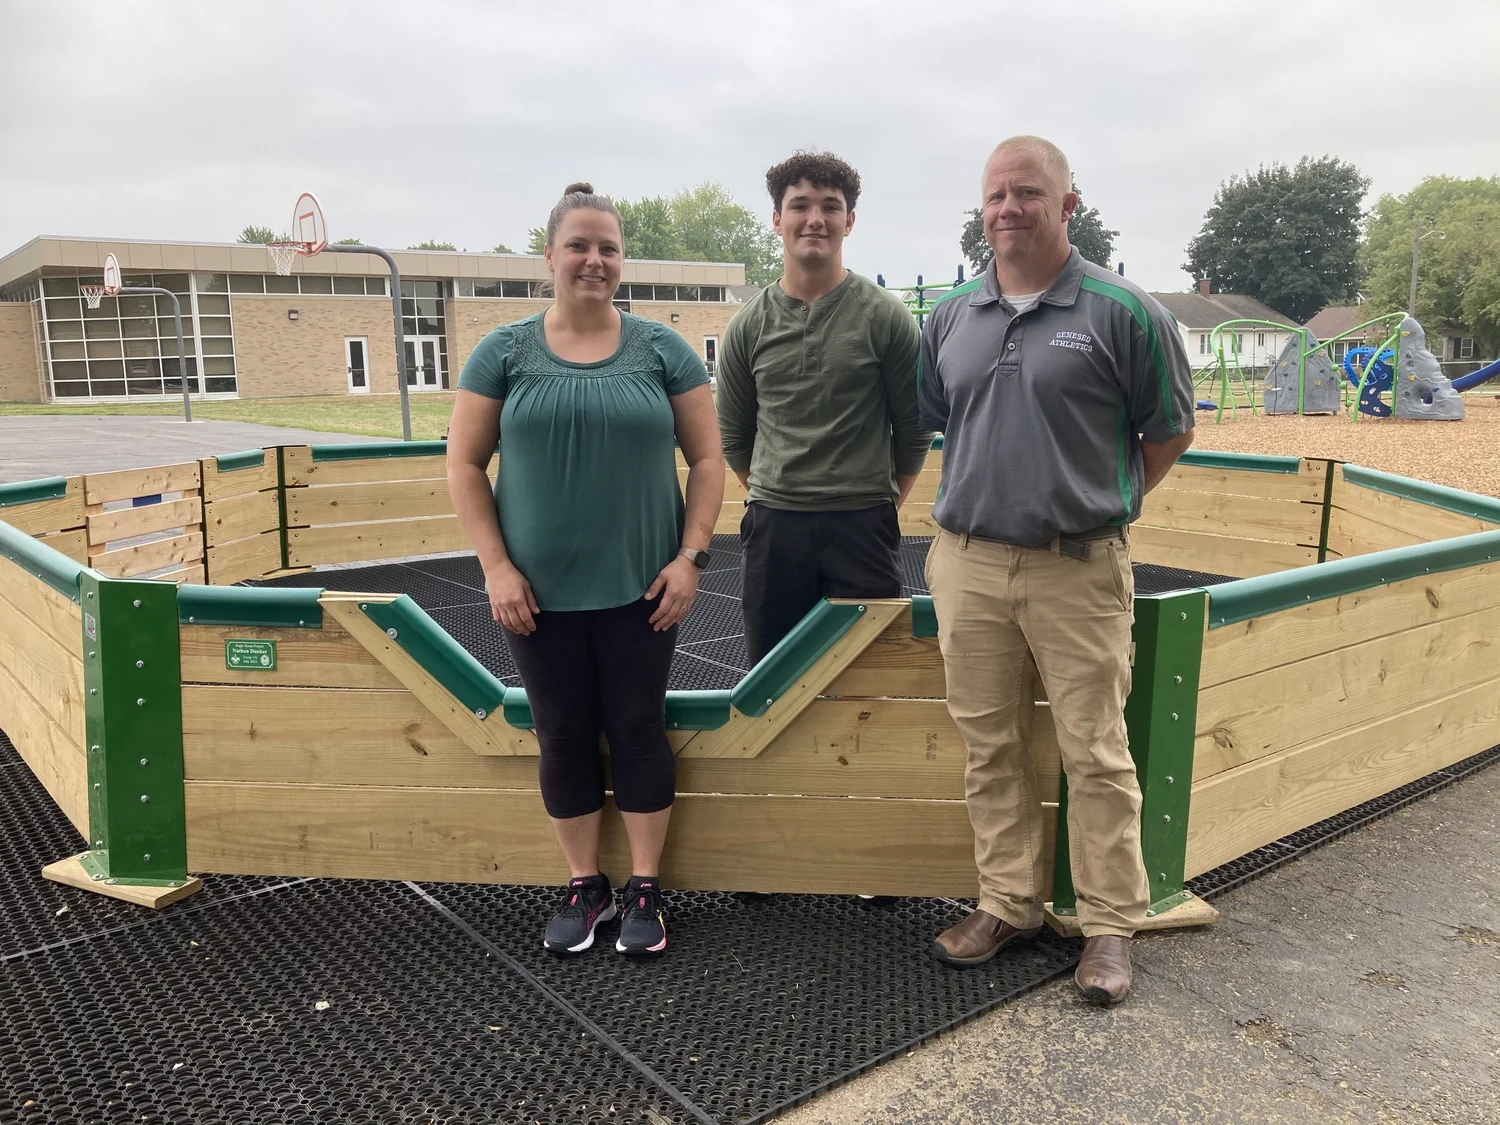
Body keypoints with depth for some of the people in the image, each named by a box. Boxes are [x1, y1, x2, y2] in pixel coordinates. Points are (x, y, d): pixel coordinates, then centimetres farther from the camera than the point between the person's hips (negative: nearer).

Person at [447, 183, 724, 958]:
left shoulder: (662, 350, 2)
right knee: (564, 736, 11)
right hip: (539, 591, 1)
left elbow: (706, 458, 2)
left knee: (637, 729, 7)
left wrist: (691, 555, -7)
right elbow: (464, 464, 2)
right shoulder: (504, 352, 2)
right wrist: (496, 566, -6)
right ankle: (584, 887, 28)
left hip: (641, 588, 0)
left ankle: (645, 889, 24)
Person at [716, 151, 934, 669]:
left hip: (863, 527, -2)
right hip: (774, 528, 2)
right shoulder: (749, 325, 5)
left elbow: (913, 428, 4)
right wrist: (775, 496, 13)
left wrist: (882, 500, 7)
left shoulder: (885, 316, -2)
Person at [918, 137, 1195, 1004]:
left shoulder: (1124, 313, -4)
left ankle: (1112, 924, 19)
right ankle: (1009, 904, 28)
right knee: (991, 747, 12)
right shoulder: (950, 319, 9)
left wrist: (1104, 505, 5)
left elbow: (1172, 430, 5)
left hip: (1079, 570, -4)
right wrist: (966, 511, 13)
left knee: (1096, 753, 3)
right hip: (968, 564, 4)